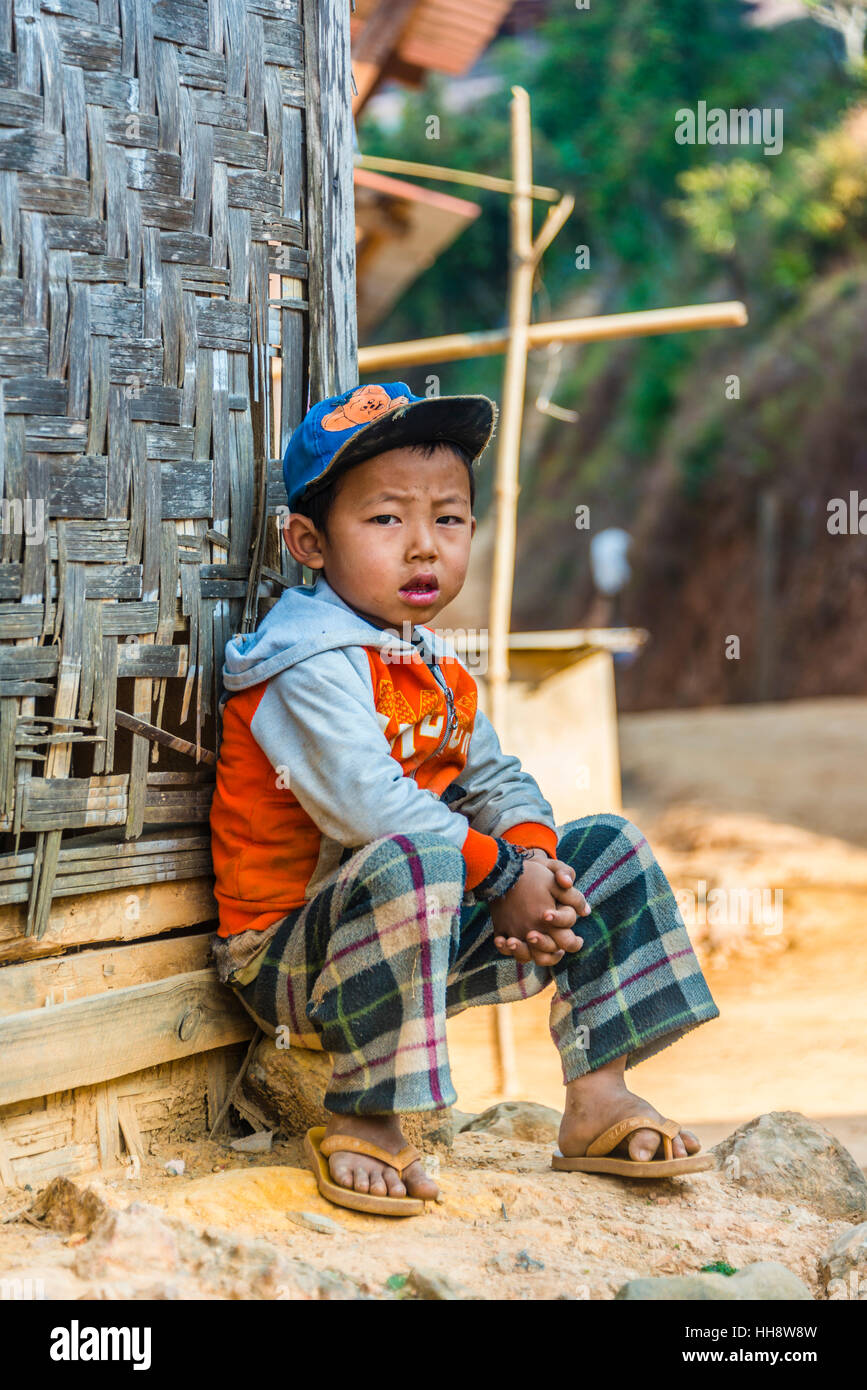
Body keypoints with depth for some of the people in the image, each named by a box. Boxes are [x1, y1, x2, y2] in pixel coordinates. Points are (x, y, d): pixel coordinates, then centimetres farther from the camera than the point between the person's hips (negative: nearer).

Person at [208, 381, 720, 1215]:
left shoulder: (437, 669, 13)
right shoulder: (313, 663, -18)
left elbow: (495, 783, 13)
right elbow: (368, 804, -29)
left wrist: (535, 850, -9)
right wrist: (502, 871, -23)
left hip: (421, 942, 9)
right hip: (292, 953, -9)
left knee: (605, 851, 8)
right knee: (408, 868, -42)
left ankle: (598, 1097, 10)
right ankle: (362, 1118, -24)